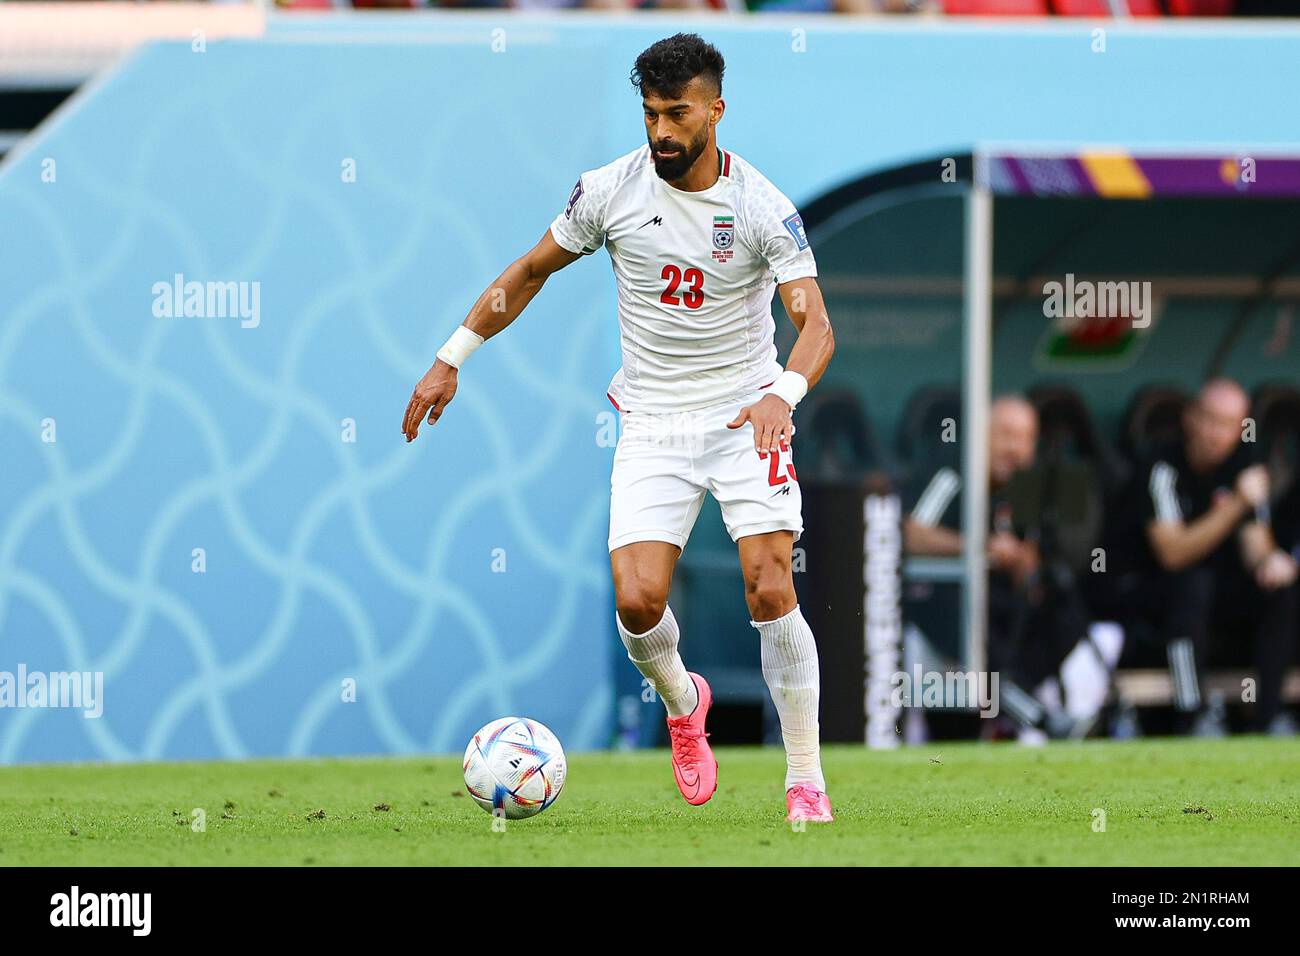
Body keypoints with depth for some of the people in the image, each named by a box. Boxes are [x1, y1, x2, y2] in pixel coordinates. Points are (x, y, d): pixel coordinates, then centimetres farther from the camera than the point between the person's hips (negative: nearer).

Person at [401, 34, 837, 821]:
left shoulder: (762, 207, -13)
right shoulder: (610, 191, -6)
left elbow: (816, 325, -19)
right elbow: (532, 271, 9)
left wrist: (782, 394, -40)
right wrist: (451, 360, 8)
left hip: (743, 418, -2)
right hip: (653, 424, 2)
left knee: (770, 590, -15)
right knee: (638, 601, -13)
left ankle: (806, 778, -2)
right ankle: (681, 702, 23)